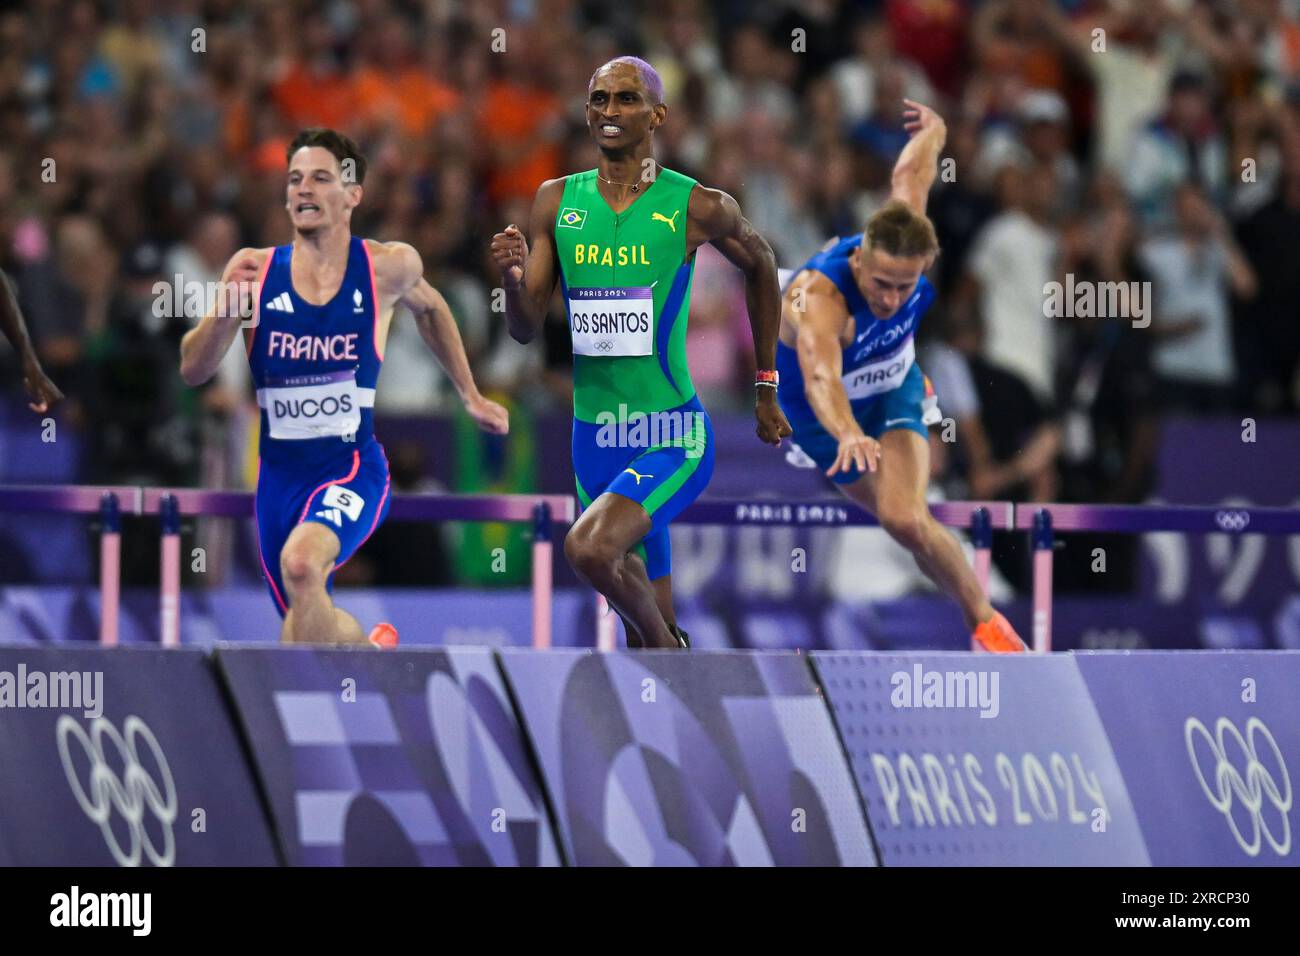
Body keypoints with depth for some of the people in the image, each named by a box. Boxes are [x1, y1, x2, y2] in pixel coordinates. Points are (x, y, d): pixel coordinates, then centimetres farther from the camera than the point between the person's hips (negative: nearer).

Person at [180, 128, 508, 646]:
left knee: (301, 562, -34)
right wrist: (225, 311, -24)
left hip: (352, 467, -4)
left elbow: (429, 308, 18)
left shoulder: (389, 267, -5)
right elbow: (192, 370, -6)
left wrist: (471, 397, 25)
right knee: (304, 621, 16)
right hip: (279, 473, 4)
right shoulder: (254, 270, -5)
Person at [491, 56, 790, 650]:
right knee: (640, 610, 11)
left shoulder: (697, 208, -7)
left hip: (673, 439, -5)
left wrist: (766, 389, 17)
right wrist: (513, 277, -19)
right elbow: (526, 329, 4)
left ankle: (667, 646, -3)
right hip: (594, 441, 5)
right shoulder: (557, 202, 3)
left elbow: (760, 264, 13)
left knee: (588, 549, -27)